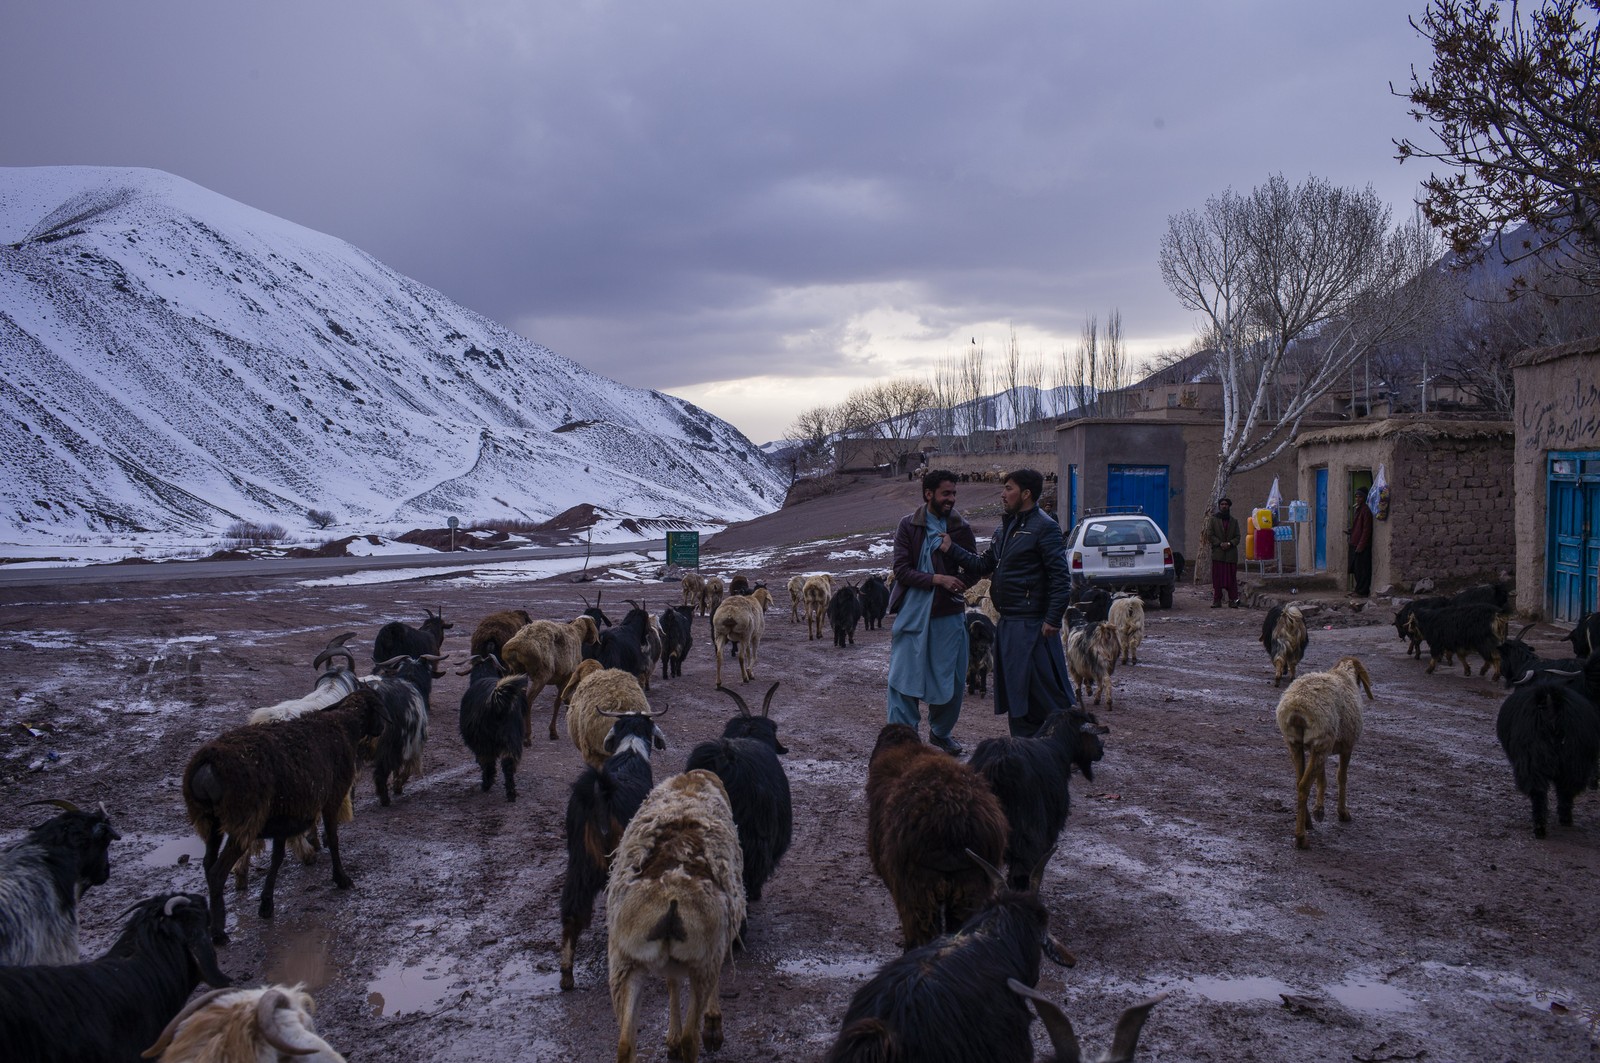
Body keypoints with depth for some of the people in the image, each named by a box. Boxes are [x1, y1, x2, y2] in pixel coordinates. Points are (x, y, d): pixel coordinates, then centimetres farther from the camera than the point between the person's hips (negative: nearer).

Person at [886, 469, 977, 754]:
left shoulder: (961, 528, 3)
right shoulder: (909, 525, -3)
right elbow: (901, 570, -9)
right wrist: (937, 579, -21)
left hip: (949, 614, 2)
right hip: (913, 614, -2)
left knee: (951, 679, 9)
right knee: (904, 678, -2)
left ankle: (941, 732, 30)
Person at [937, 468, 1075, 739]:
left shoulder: (1044, 527, -11)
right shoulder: (1005, 528, 16)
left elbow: (1061, 577, -16)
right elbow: (983, 566, 14)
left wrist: (1053, 619, -20)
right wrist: (951, 549, 4)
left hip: (1032, 625, -9)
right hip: (1007, 624, 9)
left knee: (1043, 692, -6)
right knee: (1014, 692, 13)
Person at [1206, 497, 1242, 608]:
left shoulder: (1234, 521, 15)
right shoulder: (1213, 519, 9)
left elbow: (1237, 537, 11)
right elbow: (1209, 535, 3)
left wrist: (1230, 544, -8)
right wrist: (1220, 544, -9)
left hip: (1231, 553, 1)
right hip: (1217, 553, -1)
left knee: (1231, 578, -2)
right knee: (1217, 578, -4)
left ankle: (1233, 600, -1)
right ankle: (1216, 600, -1)